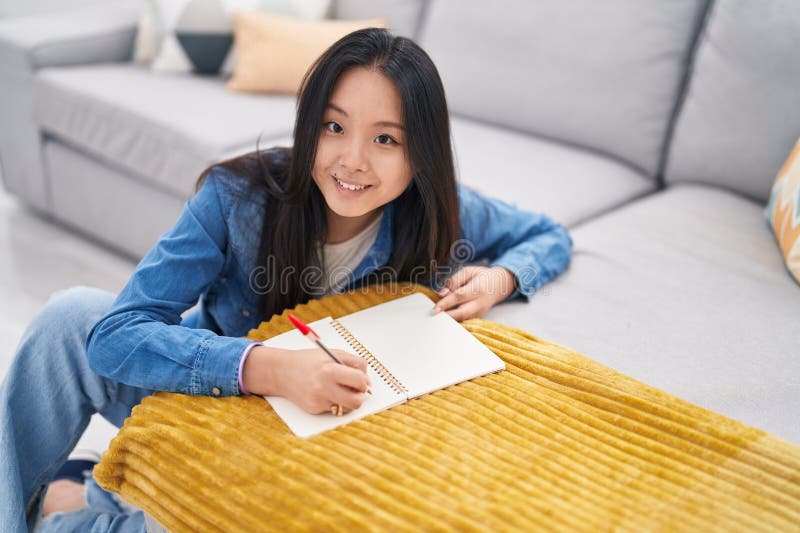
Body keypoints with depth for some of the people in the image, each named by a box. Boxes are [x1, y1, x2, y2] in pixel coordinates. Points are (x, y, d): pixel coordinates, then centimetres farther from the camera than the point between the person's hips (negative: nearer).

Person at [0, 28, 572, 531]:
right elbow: (117, 336, -30)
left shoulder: (438, 213, -18)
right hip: (208, 387, -1)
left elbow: (549, 237, 2)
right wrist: (270, 368, -46)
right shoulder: (240, 195, -24)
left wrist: (499, 278, -23)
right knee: (72, 314, -27)